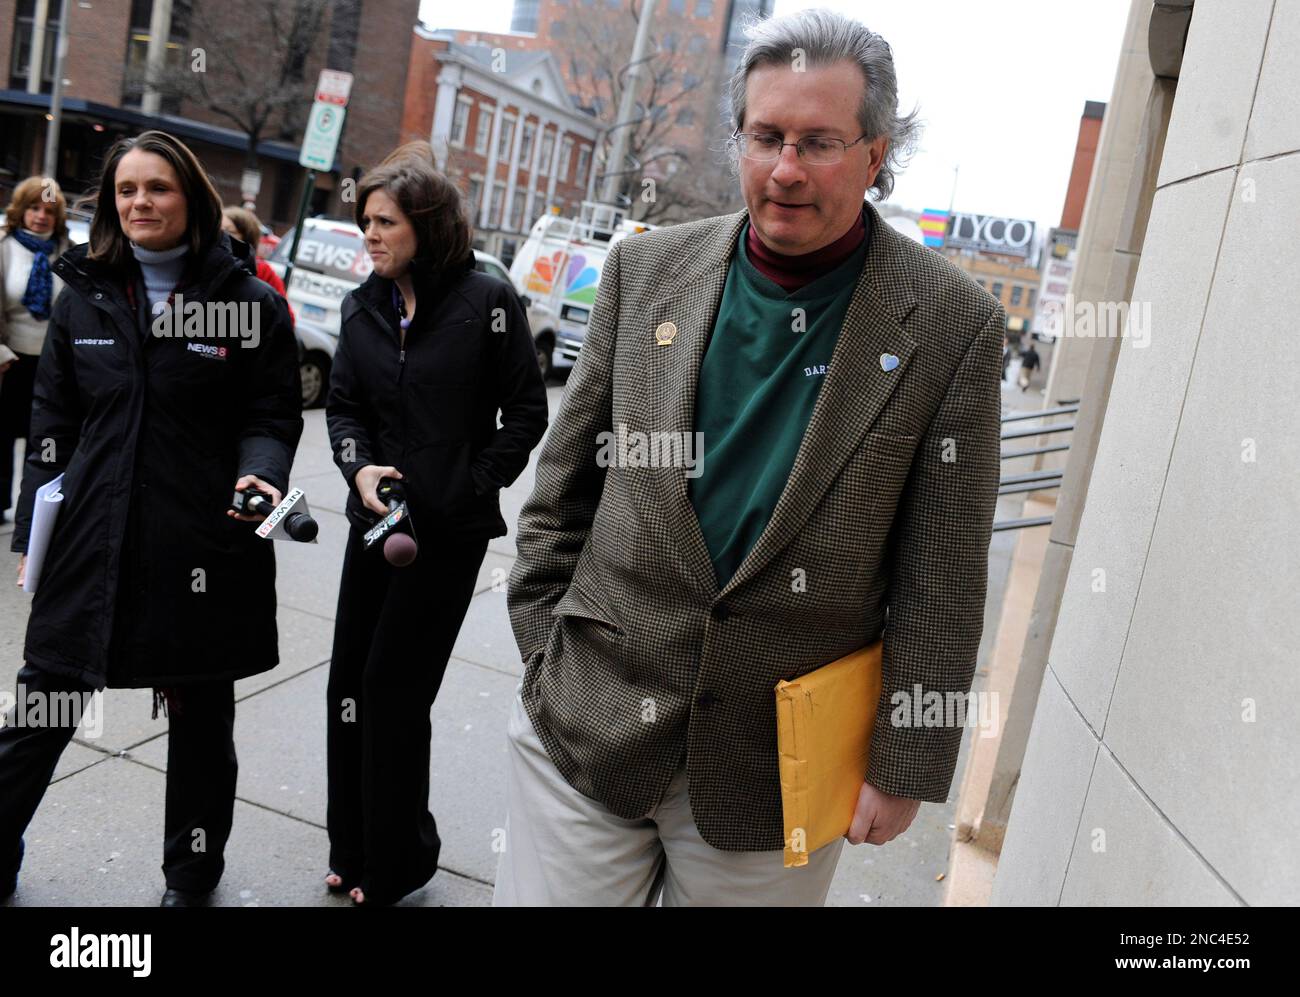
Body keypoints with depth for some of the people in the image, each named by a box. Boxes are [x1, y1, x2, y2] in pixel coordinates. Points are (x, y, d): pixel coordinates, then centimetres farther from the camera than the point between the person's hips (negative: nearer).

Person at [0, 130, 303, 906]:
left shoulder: (250, 302, -4)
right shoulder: (85, 297, 6)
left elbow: (273, 415, 0)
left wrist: (261, 475, -21)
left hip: (201, 550, -2)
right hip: (89, 544, 3)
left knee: (201, 721, 13)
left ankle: (192, 878, 35)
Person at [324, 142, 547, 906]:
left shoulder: (488, 302, -9)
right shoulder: (364, 305, 7)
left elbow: (527, 412, -5)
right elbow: (344, 405, 10)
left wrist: (472, 488, -9)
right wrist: (360, 469, -9)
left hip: (450, 528, -6)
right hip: (377, 519, 6)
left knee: (394, 690, -1)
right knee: (350, 682, 9)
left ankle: (395, 864, 19)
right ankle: (354, 850, 27)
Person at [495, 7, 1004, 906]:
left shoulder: (951, 324, -7)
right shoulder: (647, 269, 1)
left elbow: (941, 581, -5)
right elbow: (566, 483, 6)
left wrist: (904, 767, -3)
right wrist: (547, 650, 4)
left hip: (775, 773, -1)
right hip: (584, 729, 2)